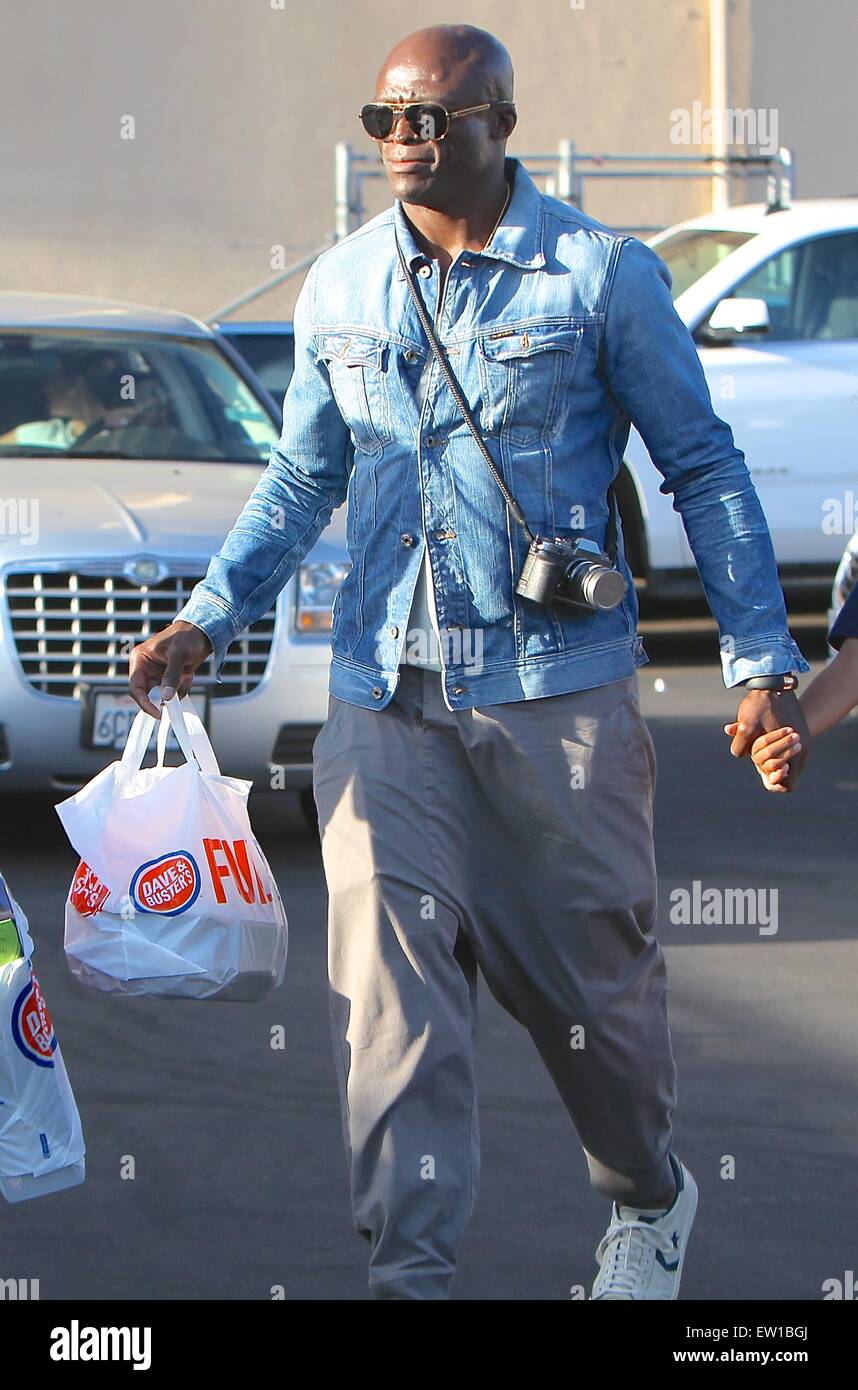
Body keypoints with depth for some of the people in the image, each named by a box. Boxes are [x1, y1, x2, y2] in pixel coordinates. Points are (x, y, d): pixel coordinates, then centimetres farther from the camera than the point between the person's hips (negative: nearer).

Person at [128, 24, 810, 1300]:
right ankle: (411, 1269, -6)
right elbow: (302, 478, 18)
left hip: (558, 685, -3)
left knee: (589, 970, 8)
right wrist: (208, 620, 6)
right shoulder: (338, 291, 7)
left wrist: (762, 662, -1)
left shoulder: (603, 276, -4)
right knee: (388, 972, -7)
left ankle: (650, 1200, 35)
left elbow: (704, 469, 2)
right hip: (384, 696, 3)